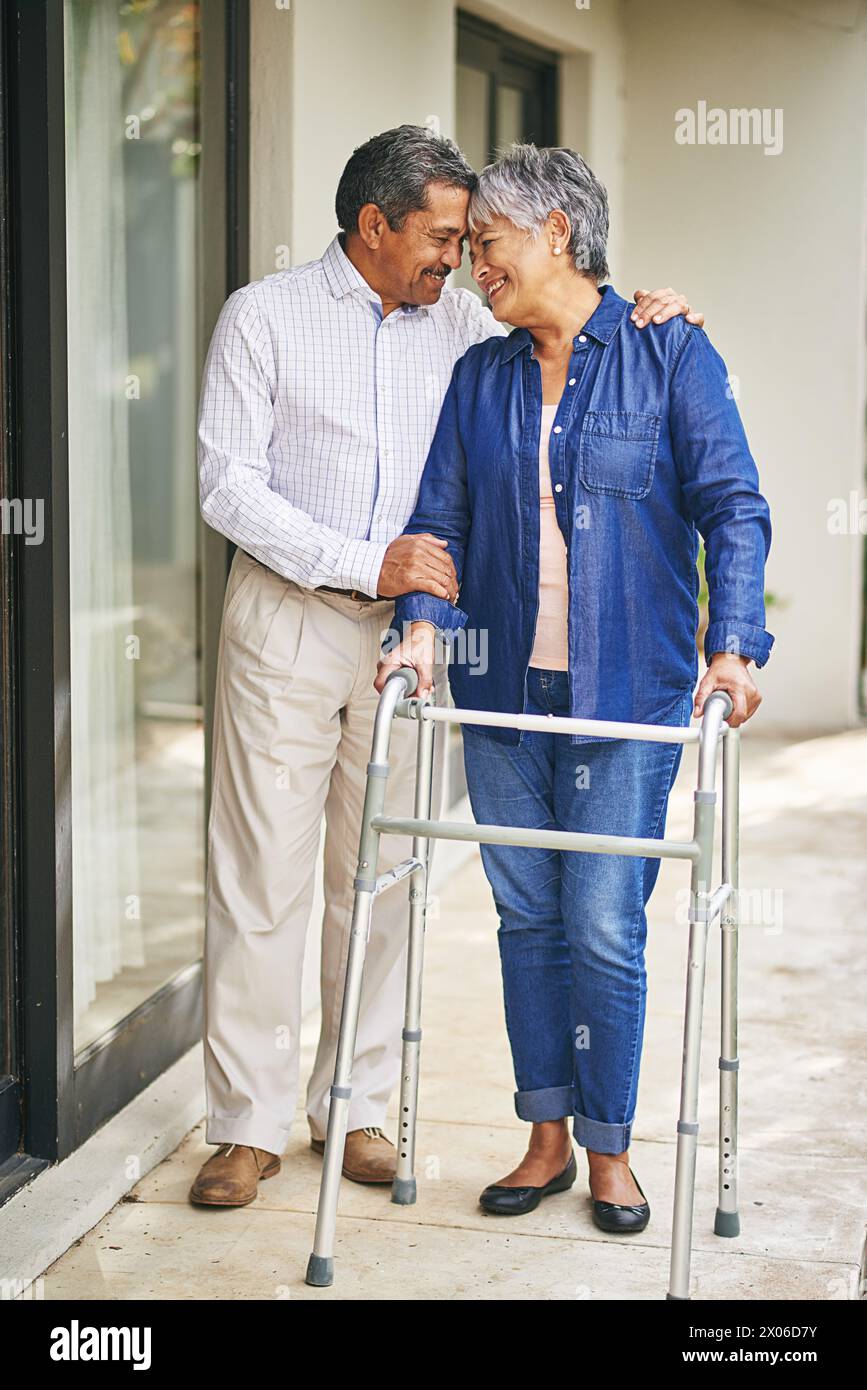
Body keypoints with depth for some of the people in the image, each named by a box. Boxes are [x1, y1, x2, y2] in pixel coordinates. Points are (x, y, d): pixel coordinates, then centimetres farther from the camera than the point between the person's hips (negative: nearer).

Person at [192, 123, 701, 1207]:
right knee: (262, 877, -1)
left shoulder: (460, 326, 9)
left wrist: (644, 325, -5)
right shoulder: (264, 317, -2)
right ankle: (248, 1124, 9)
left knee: (384, 873, 6)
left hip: (406, 629, 3)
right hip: (287, 621, -3)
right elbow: (229, 486, -8)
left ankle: (356, 1106, 19)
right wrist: (368, 562, -16)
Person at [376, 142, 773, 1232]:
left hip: (628, 689, -4)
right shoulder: (480, 377, 12)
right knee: (527, 916, 9)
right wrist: (422, 623, -10)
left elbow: (733, 507, -6)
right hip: (504, 690, 4)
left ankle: (610, 1150, 14)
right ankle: (547, 1136, 22)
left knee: (604, 926, -3)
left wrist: (732, 645, -18)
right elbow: (442, 515, 8)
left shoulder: (669, 354, -1)